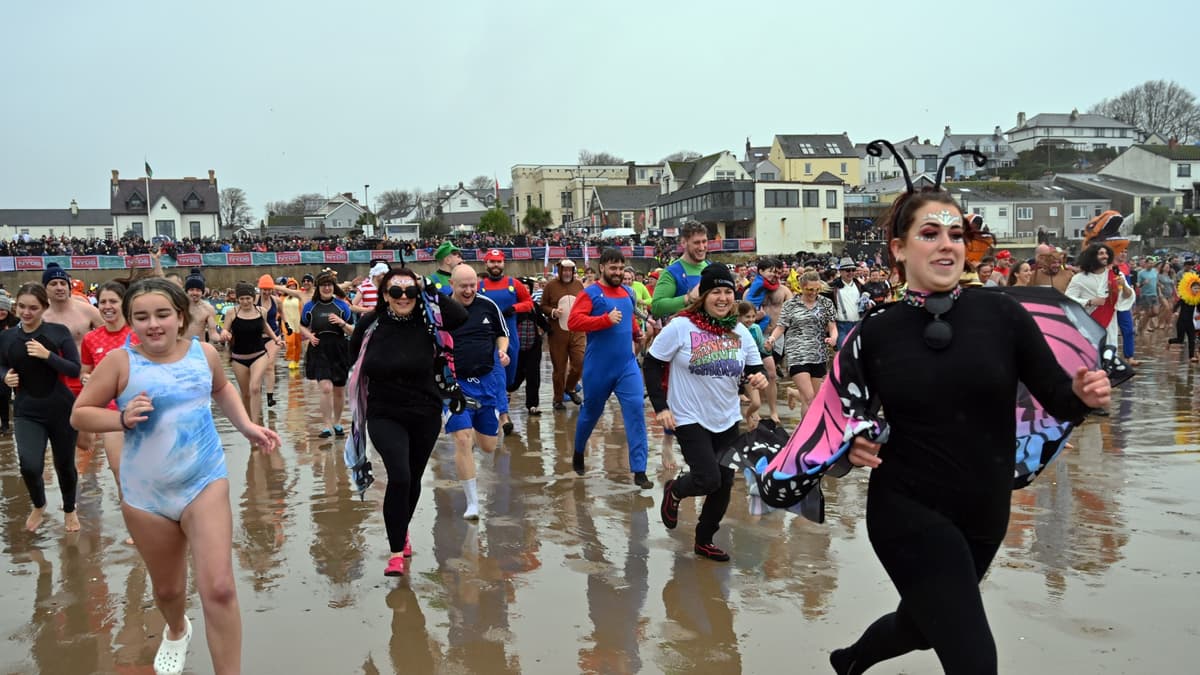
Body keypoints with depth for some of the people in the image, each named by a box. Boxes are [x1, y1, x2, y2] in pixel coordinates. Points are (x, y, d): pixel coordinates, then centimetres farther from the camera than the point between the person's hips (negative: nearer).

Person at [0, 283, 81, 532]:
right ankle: (38, 506, 18)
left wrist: (47, 355, -24)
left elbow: (75, 370, -10)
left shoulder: (59, 332, -8)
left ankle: (69, 510, 40)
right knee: (29, 466, -16)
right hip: (27, 412, 1)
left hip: (61, 409, -1)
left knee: (64, 464, 12)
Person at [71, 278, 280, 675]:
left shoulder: (204, 353, -2)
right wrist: (123, 418, -21)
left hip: (205, 482, 0)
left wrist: (246, 426, 9)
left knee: (219, 588, -13)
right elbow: (79, 415, -4)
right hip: (145, 493, 0)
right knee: (167, 588, 18)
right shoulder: (120, 361, -10)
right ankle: (176, 631, 53)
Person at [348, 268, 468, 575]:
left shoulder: (426, 322, -9)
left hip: (424, 415, 2)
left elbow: (461, 316, -26)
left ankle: (402, 531, 45)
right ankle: (396, 552, -7)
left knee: (413, 480, 17)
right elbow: (355, 358, 9)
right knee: (399, 477, -20)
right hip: (384, 415, -2)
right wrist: (380, 381, 7)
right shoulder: (370, 324, -7)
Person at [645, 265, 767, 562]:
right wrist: (660, 406, -13)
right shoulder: (681, 327, -13)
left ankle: (704, 541, 29)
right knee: (708, 479, -14)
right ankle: (674, 491, 21)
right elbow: (652, 363, -8)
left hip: (728, 420, 5)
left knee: (724, 484, 7)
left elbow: (754, 369, 9)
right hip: (690, 418, -5)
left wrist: (759, 378, -16)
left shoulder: (740, 332, 1)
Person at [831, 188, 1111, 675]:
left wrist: (1085, 395, -23)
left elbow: (1057, 399, -3)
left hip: (983, 515, 3)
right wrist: (852, 444, -13)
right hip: (908, 511, -3)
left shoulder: (1003, 315, -7)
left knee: (921, 624, 27)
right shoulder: (875, 333, -7)